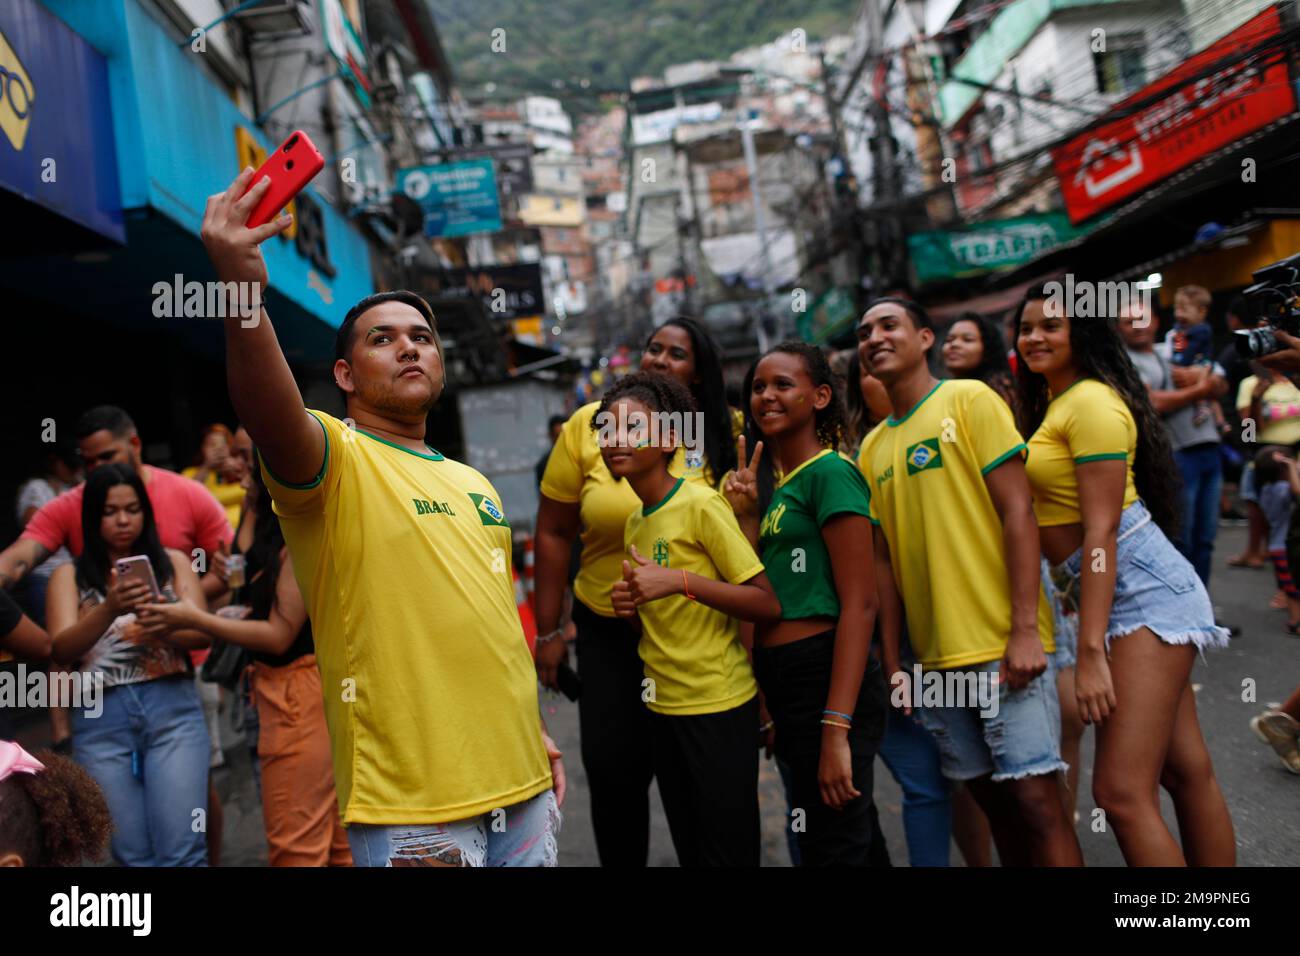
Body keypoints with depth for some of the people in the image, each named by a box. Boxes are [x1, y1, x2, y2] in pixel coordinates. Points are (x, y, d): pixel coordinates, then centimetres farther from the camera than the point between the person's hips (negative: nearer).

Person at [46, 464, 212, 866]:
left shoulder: (173, 562, 10)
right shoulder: (70, 575, 9)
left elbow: (202, 634, 0)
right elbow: (62, 650, -5)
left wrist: (168, 630, -24)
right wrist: (109, 609, -24)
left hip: (172, 707, 0)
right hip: (101, 719, 1)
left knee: (181, 849, -7)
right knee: (133, 854, 5)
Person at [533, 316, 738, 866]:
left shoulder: (727, 433, -5)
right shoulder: (589, 424, -6)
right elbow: (554, 533, -1)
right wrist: (547, 633, 0)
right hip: (610, 631, 0)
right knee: (615, 773, 5)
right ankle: (622, 861, 32)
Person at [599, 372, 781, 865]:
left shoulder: (702, 504, -13)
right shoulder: (633, 523, 9)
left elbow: (767, 604, -17)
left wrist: (680, 581, -25)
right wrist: (631, 608, -3)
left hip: (719, 705, -7)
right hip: (662, 704, 7)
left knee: (729, 850, 2)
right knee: (689, 847, 17)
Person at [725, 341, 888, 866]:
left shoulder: (830, 473, -12)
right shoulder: (767, 479, 12)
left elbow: (859, 603, -17)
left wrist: (837, 728, -22)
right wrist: (746, 513, -3)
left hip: (826, 678, -9)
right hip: (780, 683, 9)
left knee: (834, 846, 2)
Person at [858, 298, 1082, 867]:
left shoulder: (969, 399, -2)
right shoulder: (872, 448, 13)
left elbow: (1017, 511, -9)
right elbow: (884, 558, 13)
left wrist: (1025, 629, -16)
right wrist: (892, 662, 9)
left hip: (1003, 647, -5)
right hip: (934, 659, 5)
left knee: (1033, 796, -5)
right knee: (990, 797, 12)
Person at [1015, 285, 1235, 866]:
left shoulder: (1092, 400, -12)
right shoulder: (1054, 404, 17)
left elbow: (1101, 531, -19)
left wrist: (1090, 652, -21)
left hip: (1143, 590, -10)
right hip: (1118, 592, 10)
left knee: (1121, 791, -12)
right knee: (1186, 773, 15)